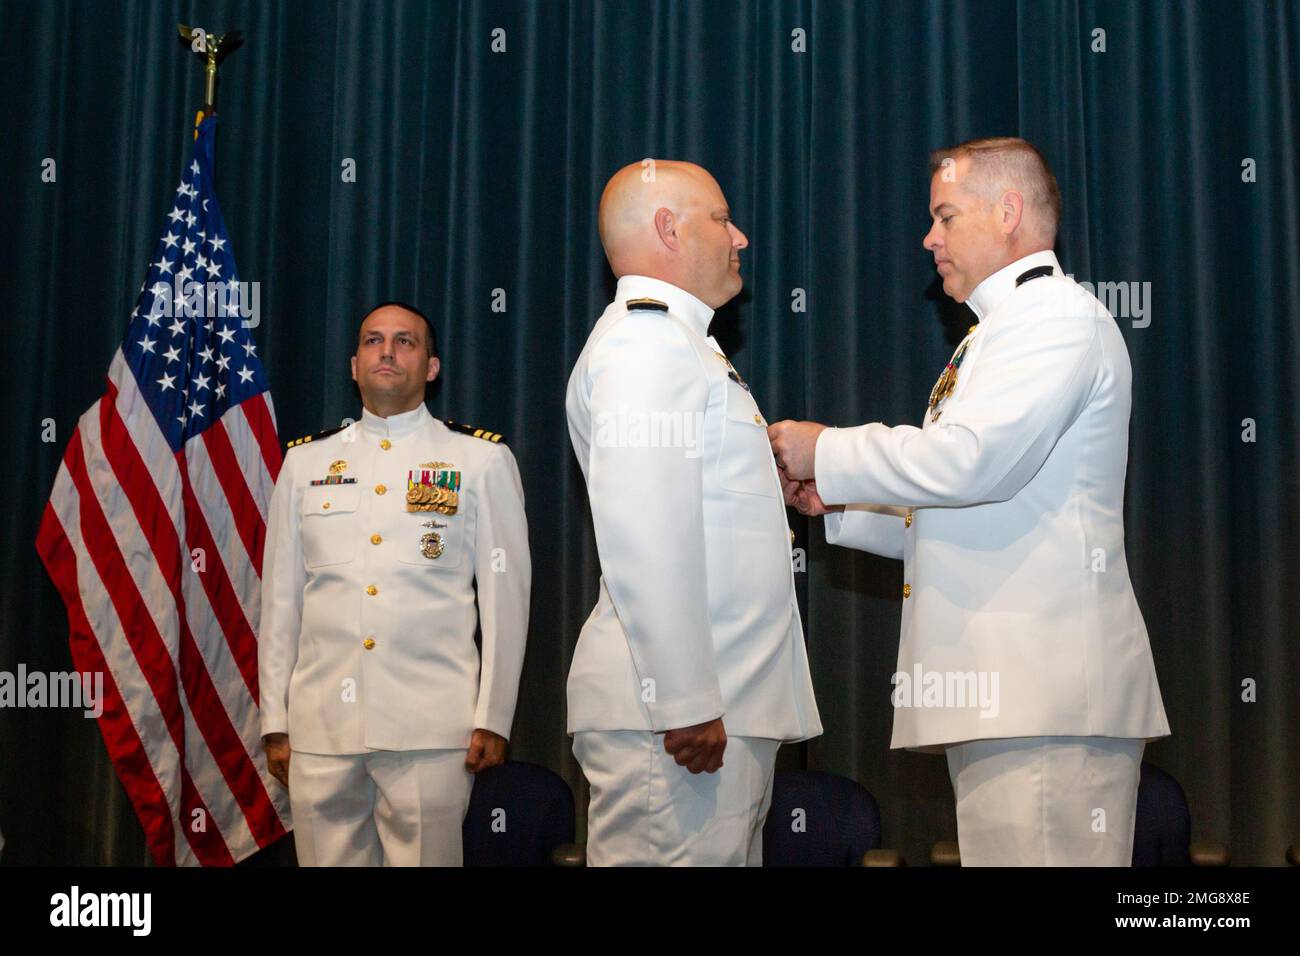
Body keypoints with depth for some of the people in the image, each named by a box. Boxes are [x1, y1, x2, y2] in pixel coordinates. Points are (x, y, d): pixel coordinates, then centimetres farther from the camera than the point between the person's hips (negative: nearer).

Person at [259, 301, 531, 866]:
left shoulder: (482, 460, 6)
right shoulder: (306, 462, 13)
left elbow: (505, 599, 2)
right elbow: (281, 601, 13)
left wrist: (494, 719, -3)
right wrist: (274, 722, 9)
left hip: (431, 729, -2)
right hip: (319, 727, 2)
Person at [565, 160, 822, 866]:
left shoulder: (678, 344, 25)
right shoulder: (645, 342, -10)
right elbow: (645, 542, -22)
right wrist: (685, 703, -24)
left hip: (721, 704, 10)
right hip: (679, 709, -10)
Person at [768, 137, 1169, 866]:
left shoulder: (1059, 318, -5)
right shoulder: (1009, 330, 27)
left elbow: (973, 460, -22)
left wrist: (827, 453, -9)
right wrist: (839, 505, 16)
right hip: (1000, 693, 10)